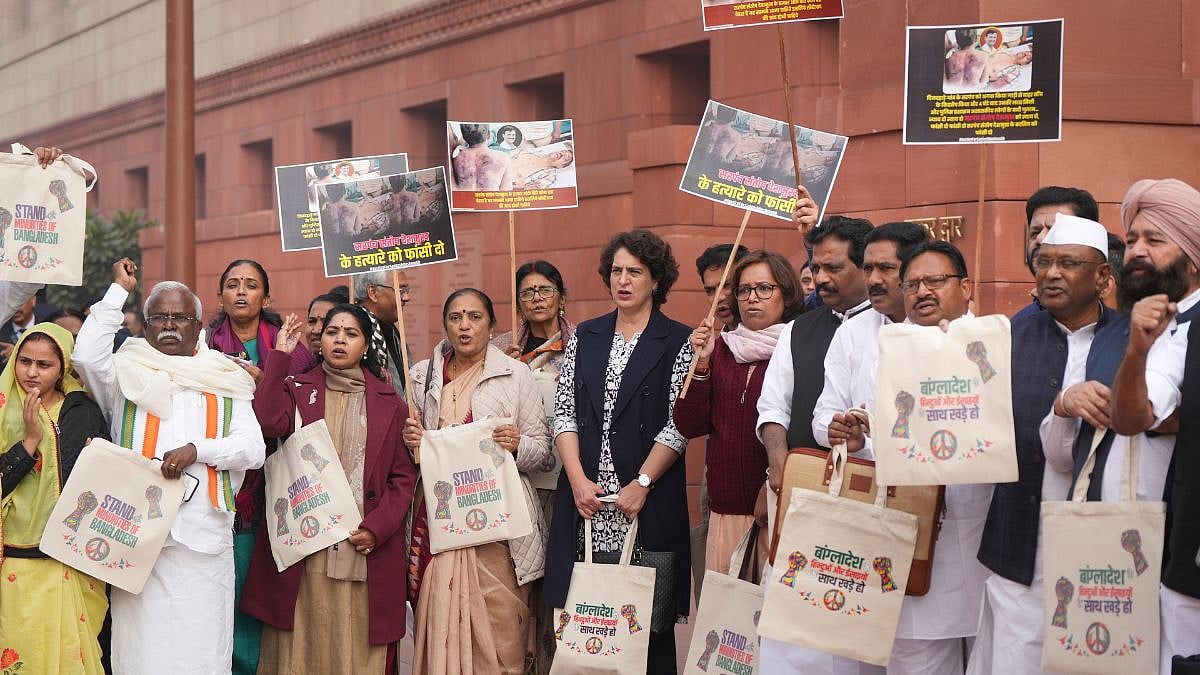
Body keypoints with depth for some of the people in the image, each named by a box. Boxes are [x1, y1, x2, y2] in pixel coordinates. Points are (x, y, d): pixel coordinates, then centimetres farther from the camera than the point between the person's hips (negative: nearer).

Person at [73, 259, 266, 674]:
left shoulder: (224, 384, 15)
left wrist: (196, 450, -12)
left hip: (204, 539, 1)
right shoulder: (127, 375, 13)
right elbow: (87, 355, -9)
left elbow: (254, 448, 5)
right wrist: (119, 290, 1)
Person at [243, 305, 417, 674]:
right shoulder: (296, 389, 10)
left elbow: (404, 476, 6)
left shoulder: (389, 403, 10)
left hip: (364, 549, 0)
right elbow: (269, 422, -11)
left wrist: (377, 528, -8)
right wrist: (280, 355, -5)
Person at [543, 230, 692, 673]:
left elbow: (679, 423, -6)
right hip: (585, 496, 3)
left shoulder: (678, 341, 1)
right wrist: (578, 479, -5)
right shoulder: (586, 337, 13)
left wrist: (641, 485, -13)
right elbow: (563, 412, 7)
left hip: (647, 501, -3)